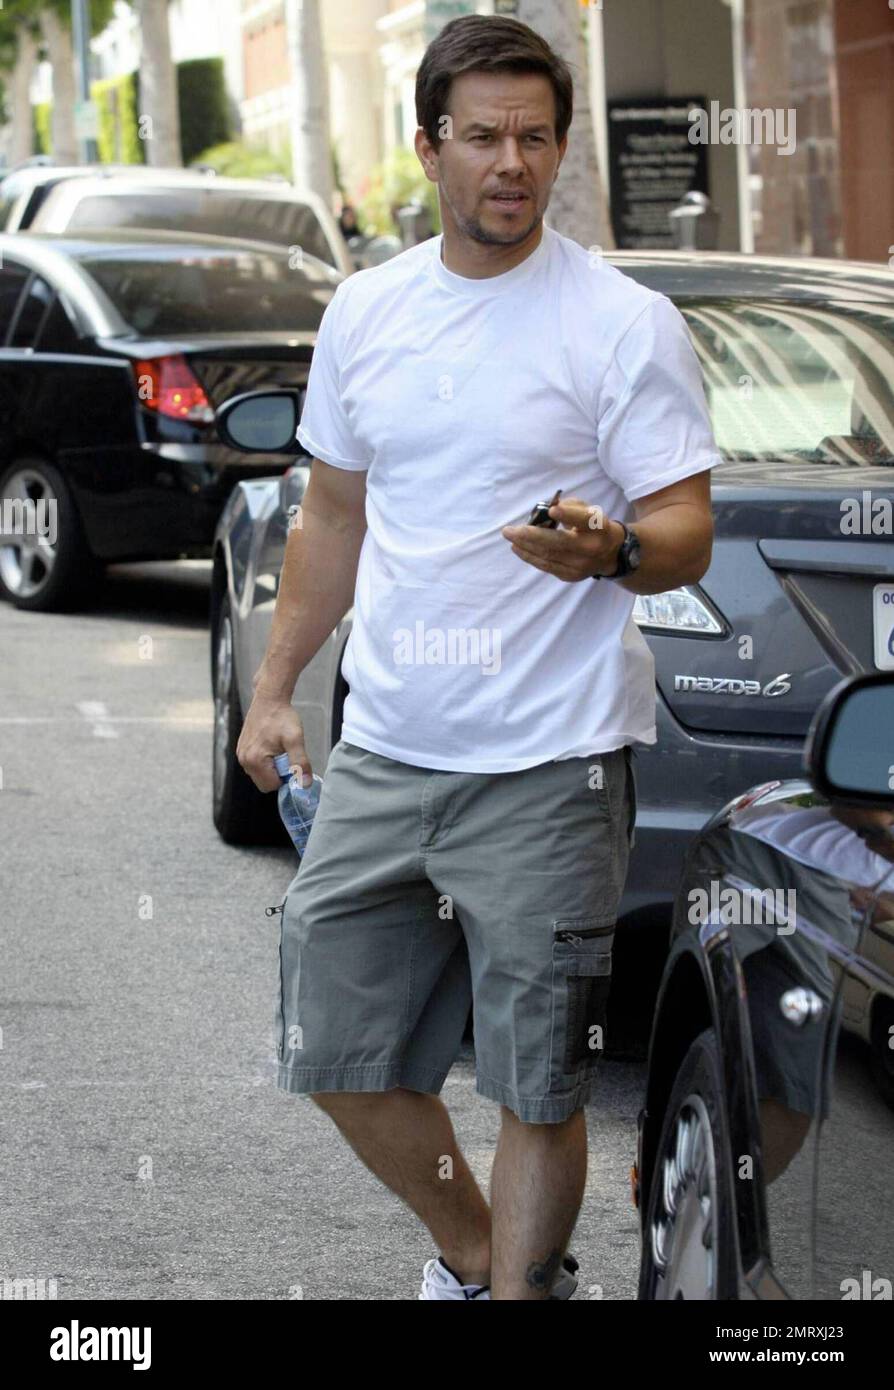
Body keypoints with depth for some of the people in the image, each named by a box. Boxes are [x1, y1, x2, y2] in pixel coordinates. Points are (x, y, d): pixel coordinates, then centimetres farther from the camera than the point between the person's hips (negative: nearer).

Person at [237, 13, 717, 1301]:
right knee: (339, 1058, 13)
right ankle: (472, 1255, 36)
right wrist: (274, 687, 19)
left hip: (550, 768, -6)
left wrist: (613, 548, -32)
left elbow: (688, 536, -10)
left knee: (538, 1086, 0)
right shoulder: (366, 311, 9)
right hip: (384, 749, 6)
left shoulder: (625, 322, -7)